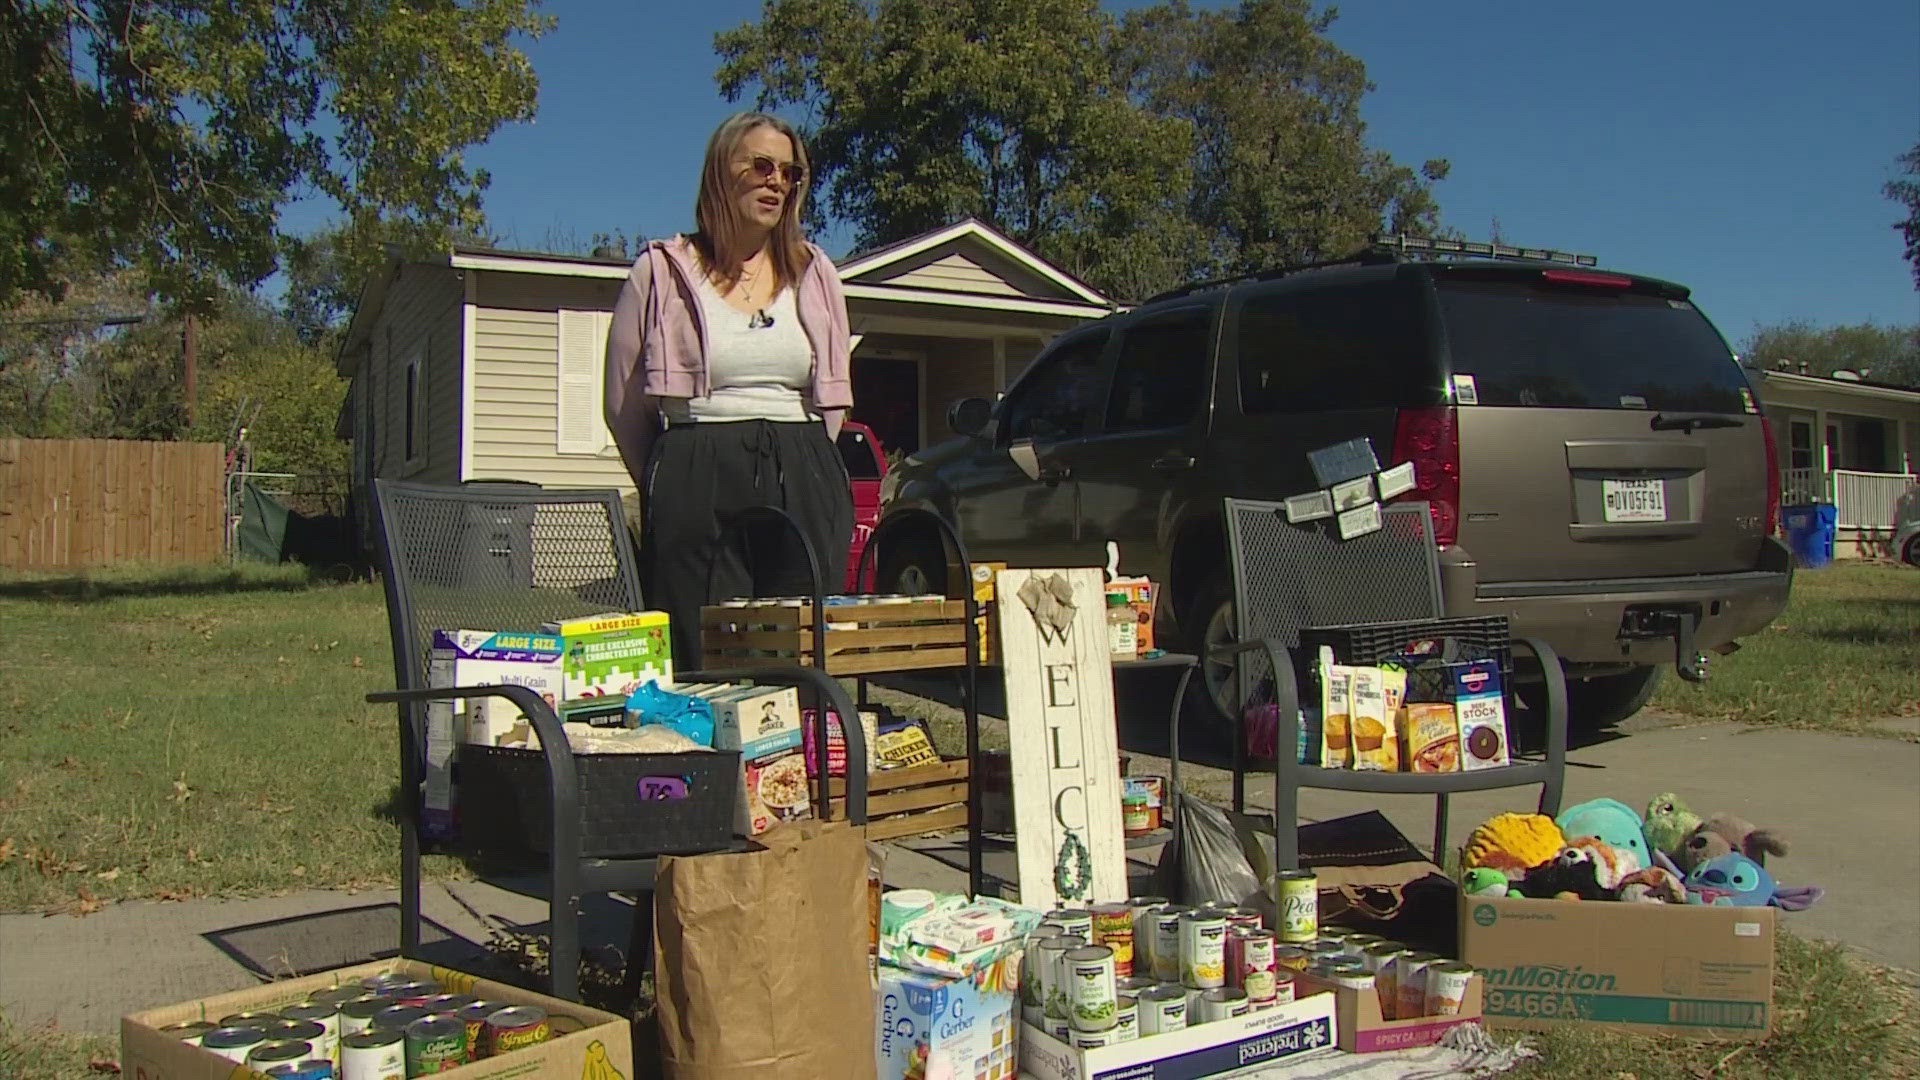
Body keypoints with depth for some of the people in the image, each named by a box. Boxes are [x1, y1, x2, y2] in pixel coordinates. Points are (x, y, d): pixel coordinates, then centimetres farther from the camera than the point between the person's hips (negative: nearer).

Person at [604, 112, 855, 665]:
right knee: (701, 666, -5)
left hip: (803, 482, 3)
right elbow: (623, 403, 7)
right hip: (699, 492, -3)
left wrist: (796, 463, 12)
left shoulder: (814, 273, 15)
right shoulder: (661, 271, 5)